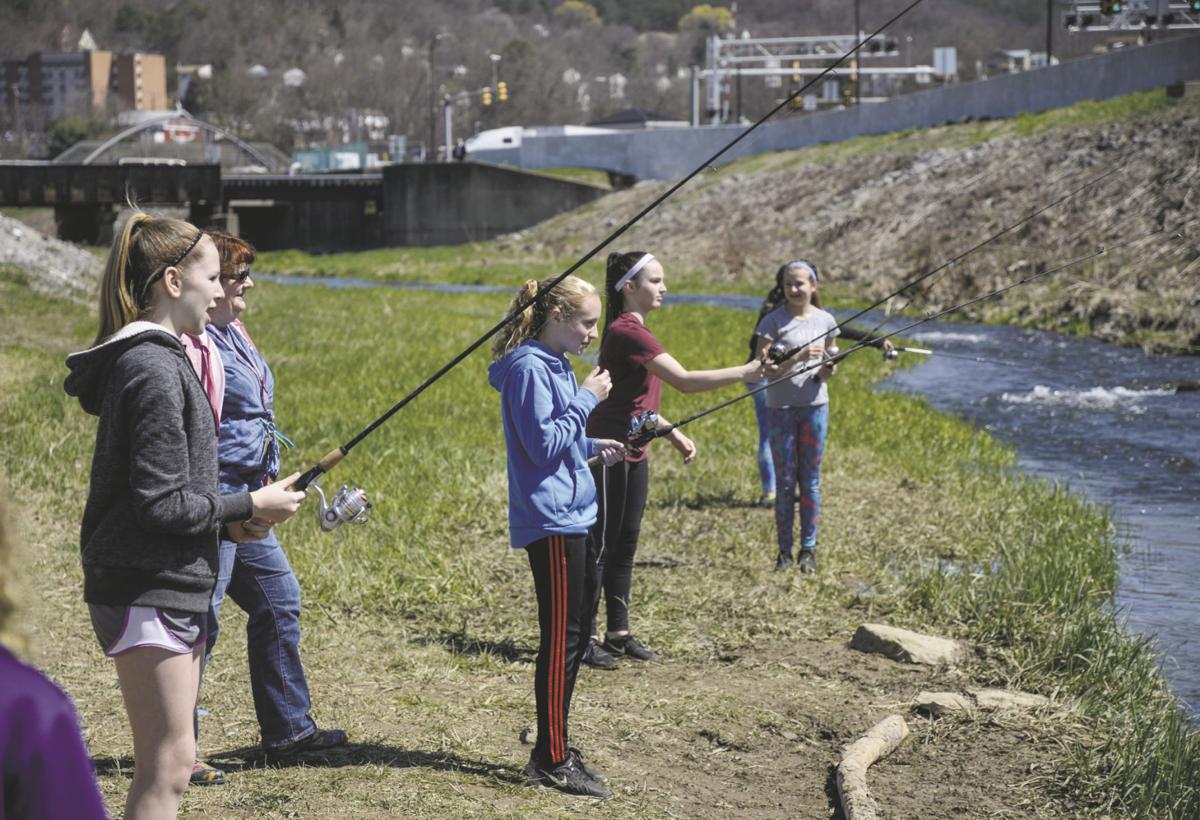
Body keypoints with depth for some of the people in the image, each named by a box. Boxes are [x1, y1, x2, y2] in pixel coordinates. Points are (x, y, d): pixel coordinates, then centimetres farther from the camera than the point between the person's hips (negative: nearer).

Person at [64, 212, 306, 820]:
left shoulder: (149, 357, 15)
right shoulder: (156, 368, -17)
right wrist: (250, 506, -10)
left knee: (168, 760, 15)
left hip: (169, 586, 10)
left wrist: (231, 516, 10)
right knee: (168, 764, -7)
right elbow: (162, 505, -20)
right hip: (147, 590, -10)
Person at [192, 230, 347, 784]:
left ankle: (288, 729, 28)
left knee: (280, 601, 16)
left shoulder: (233, 333, 14)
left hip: (245, 505, 11)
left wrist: (262, 494, 22)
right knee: (199, 620, -4)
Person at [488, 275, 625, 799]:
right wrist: (587, 398, -14)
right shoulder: (529, 368, -15)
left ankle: (554, 749, 22)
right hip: (550, 521, -10)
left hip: (574, 516, 10)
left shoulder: (555, 364, 16)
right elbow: (542, 444, -20)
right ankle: (552, 762, 0)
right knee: (560, 638, -6)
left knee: (574, 636, 13)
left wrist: (596, 447, 12)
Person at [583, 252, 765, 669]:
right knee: (600, 545, -3)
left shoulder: (631, 330, 13)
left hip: (632, 454, 10)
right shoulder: (626, 332, -19)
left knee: (625, 544, 13)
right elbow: (683, 380, -27)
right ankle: (584, 638, 4)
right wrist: (744, 372, -27)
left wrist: (673, 434, 15)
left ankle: (619, 633, 20)